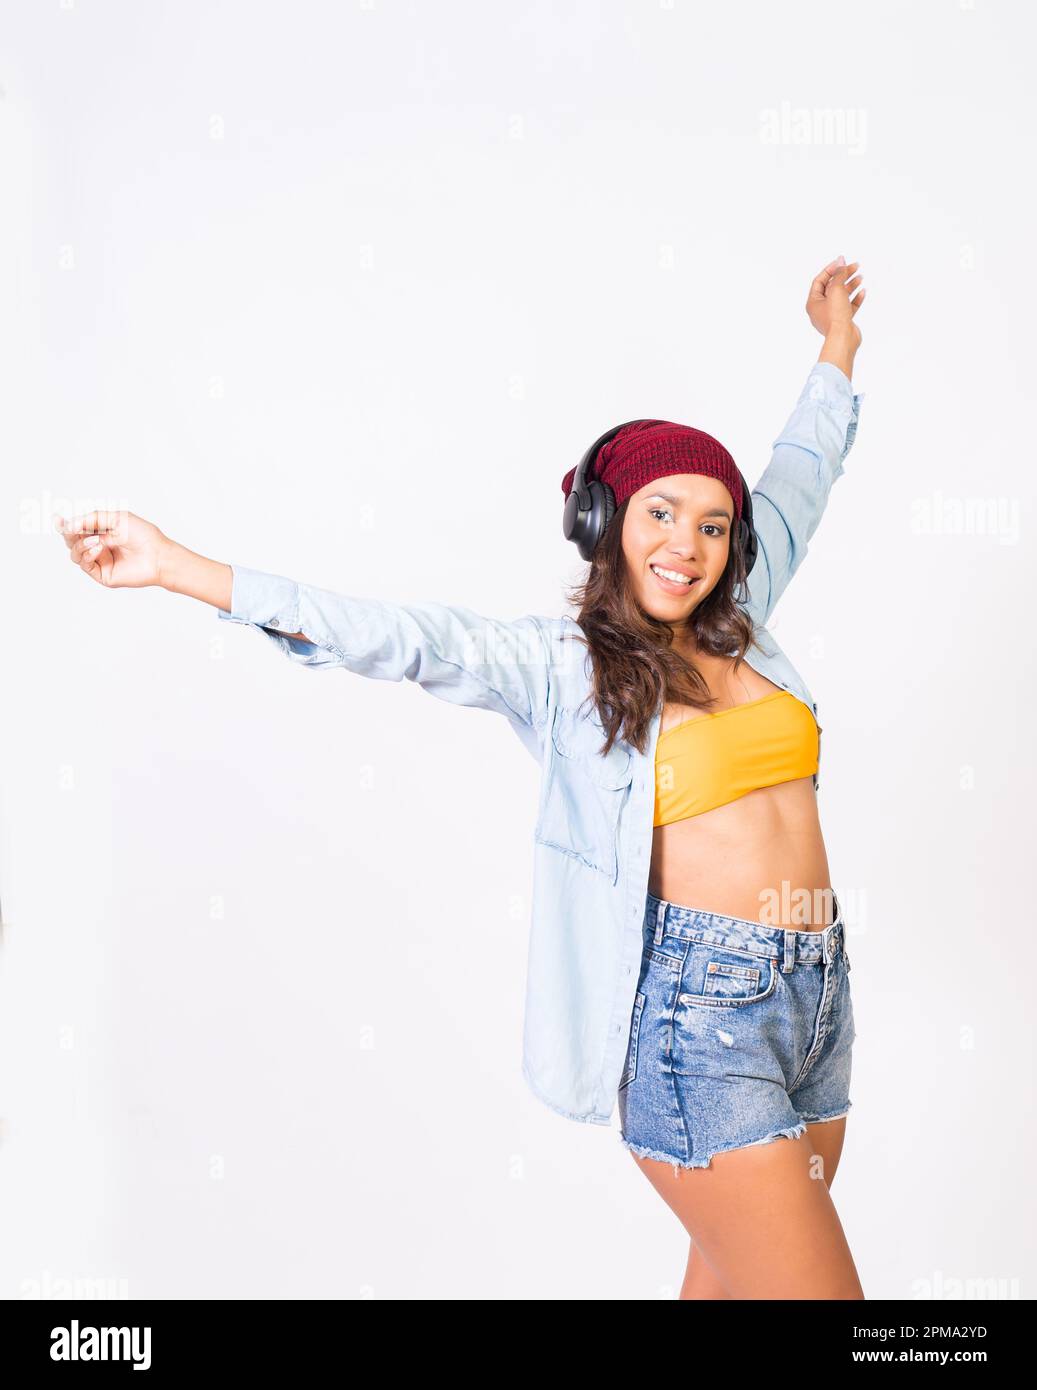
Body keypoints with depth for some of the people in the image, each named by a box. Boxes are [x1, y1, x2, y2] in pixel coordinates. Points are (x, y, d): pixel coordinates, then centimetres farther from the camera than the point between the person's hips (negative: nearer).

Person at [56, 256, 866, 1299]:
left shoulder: (737, 630, 10)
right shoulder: (556, 664, -6)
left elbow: (797, 482, 24)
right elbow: (399, 639, -17)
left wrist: (837, 349, 36)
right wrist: (177, 568, -25)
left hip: (816, 998, 6)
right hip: (701, 1015, -6)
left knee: (735, 1275, 18)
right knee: (814, 1285, -4)